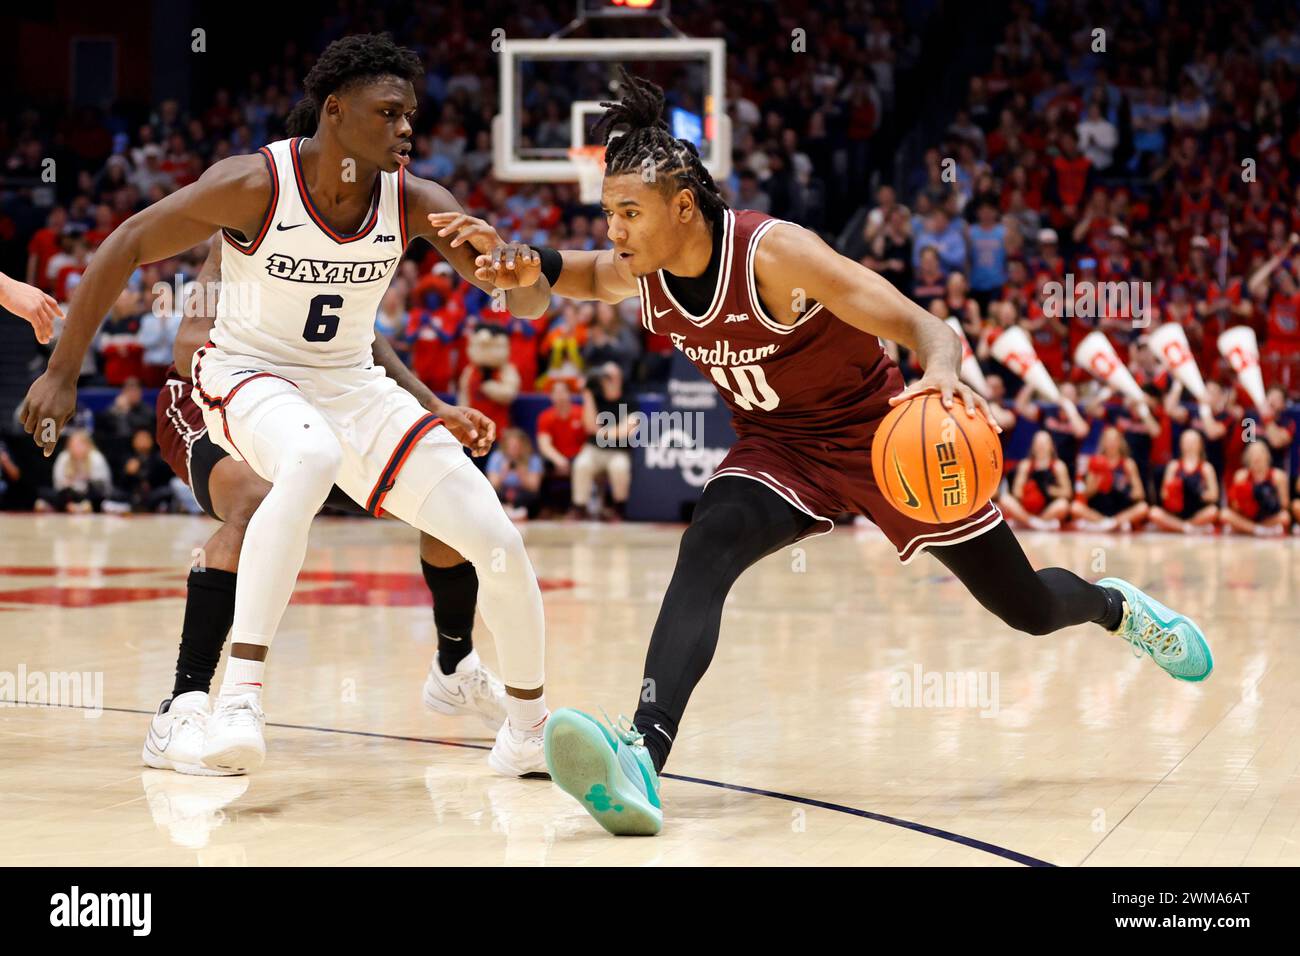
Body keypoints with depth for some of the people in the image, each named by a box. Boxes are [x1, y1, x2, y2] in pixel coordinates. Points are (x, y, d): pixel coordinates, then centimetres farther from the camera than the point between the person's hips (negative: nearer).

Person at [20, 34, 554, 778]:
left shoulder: (416, 202, -12)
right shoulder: (255, 186, -21)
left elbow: (527, 305, -12)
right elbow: (125, 248, -14)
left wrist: (523, 278, -37)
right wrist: (64, 370, -16)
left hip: (354, 385, 5)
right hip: (251, 375, -4)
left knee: (499, 541, -5)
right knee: (311, 459, -42)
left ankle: (530, 730, 18)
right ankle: (241, 695, -41)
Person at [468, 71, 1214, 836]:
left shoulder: (772, 251, -31)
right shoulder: (642, 271, -13)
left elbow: (924, 326, -34)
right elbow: (594, 277, 13)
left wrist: (942, 371, -57)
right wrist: (540, 270, -11)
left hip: (879, 434, -4)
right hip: (779, 449, 4)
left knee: (1027, 608, 9)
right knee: (708, 548, -30)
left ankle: (1114, 606, 46)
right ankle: (644, 755, -45)